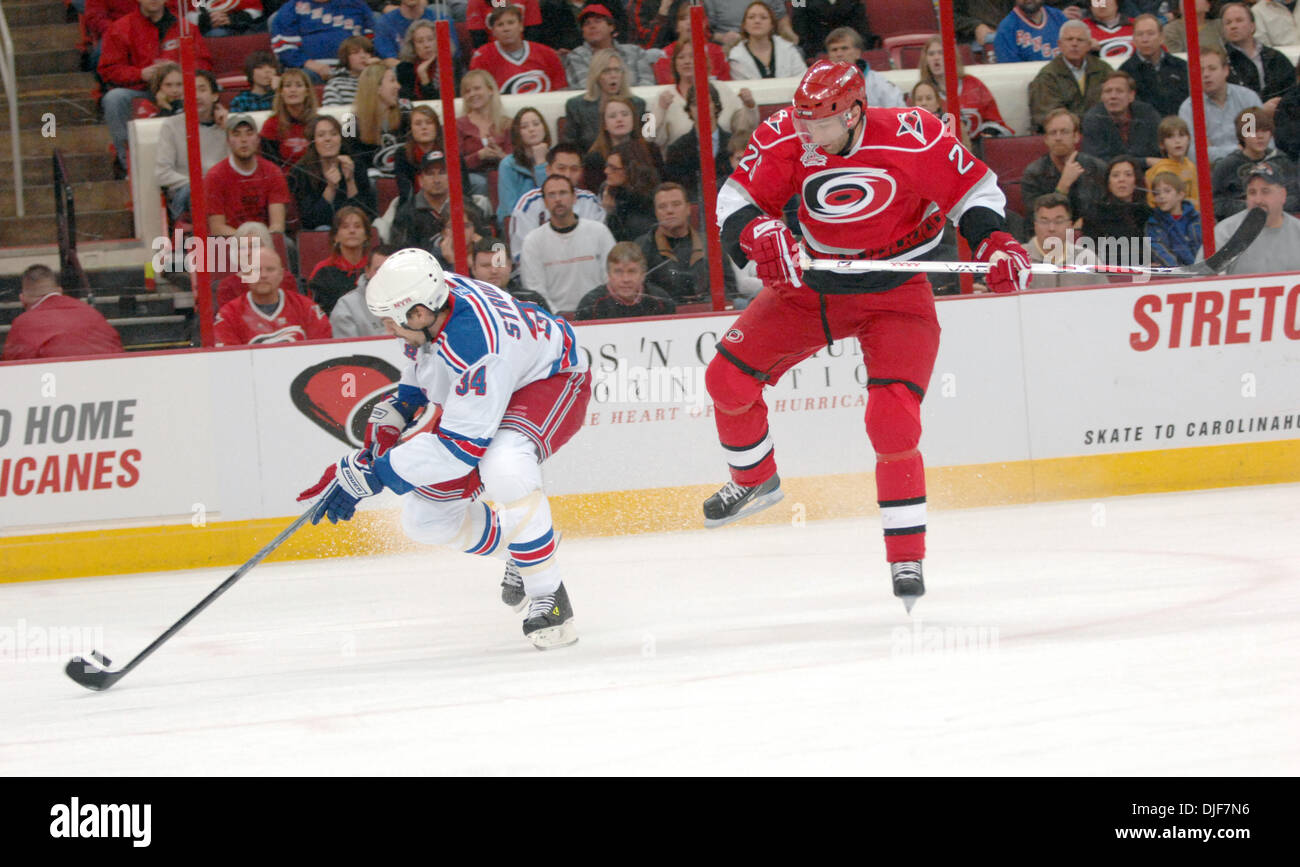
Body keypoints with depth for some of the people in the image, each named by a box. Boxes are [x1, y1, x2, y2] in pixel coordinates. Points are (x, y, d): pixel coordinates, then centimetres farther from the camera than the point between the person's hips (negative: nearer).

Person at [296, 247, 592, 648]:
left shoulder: (475, 346, -40)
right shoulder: (432, 293, -15)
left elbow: (459, 447, -38)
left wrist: (366, 474, -37)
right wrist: (394, 412, -2)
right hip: (477, 396, 9)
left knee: (502, 467, -41)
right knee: (424, 518, 3)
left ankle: (549, 596, -24)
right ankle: (518, 549, 29)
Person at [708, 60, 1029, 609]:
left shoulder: (912, 137, -25)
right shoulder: (785, 137, -16)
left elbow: (972, 188, -10)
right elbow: (737, 197, -7)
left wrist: (994, 240, -24)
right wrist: (758, 232, -27)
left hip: (895, 295, -4)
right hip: (809, 285, 4)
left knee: (892, 421, -20)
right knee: (728, 376, 0)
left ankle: (907, 558, -6)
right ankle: (756, 480, 30)